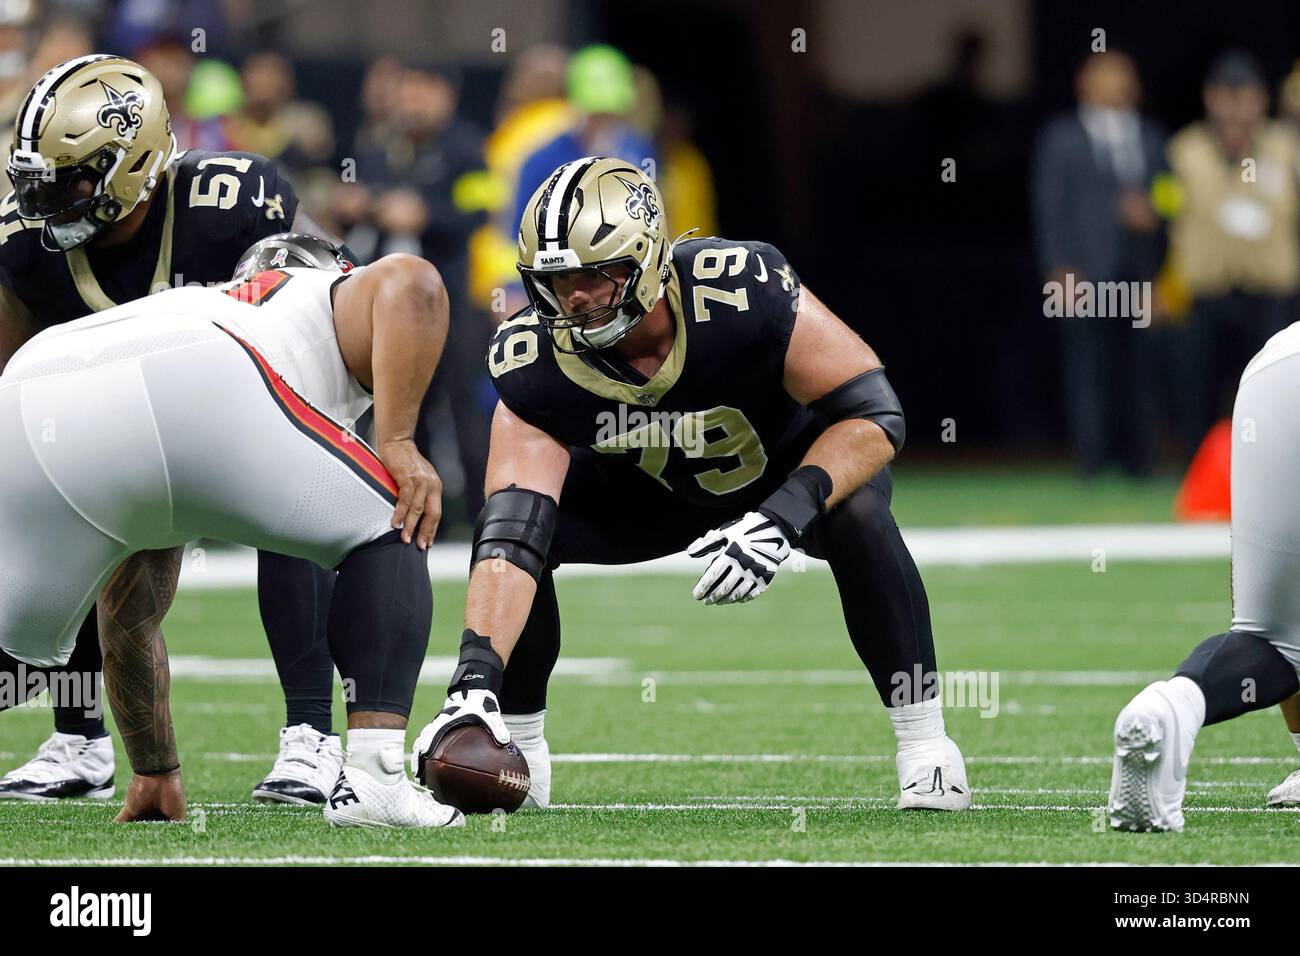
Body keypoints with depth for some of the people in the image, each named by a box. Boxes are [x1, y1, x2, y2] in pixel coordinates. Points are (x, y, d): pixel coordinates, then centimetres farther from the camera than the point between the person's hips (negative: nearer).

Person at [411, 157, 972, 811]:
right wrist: (473, 681, -49)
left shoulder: (744, 296, -39)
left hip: (791, 461, -2)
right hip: (650, 487, 3)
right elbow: (509, 541, -36)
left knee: (856, 512, -34)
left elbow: (874, 416, -31)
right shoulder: (536, 361, -31)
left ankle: (923, 739, -21)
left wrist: (784, 518, -44)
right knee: (518, 522, -20)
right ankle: (520, 748, 0)